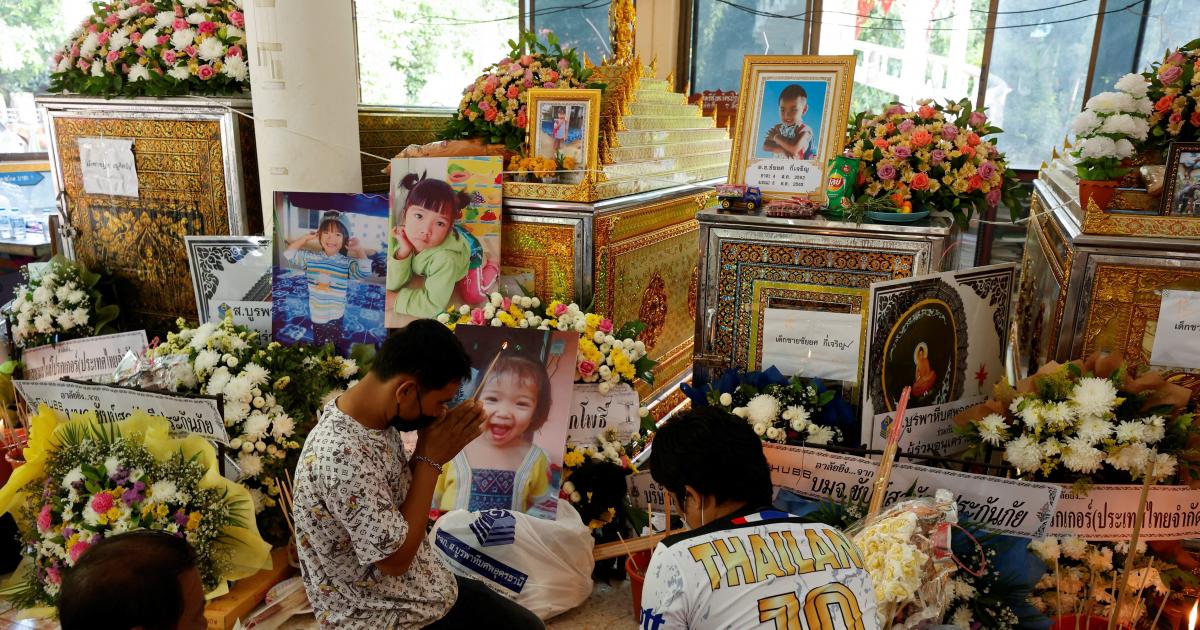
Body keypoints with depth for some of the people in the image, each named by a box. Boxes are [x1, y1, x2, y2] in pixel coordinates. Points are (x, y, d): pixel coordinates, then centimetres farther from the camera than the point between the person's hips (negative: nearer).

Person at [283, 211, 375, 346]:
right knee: (317, 345, 22)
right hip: (316, 315, 3)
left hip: (335, 317, -3)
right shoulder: (311, 258, -4)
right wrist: (305, 238, -4)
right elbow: (289, 254, 1)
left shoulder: (347, 263, -15)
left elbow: (365, 272, -32)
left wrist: (358, 249, -22)